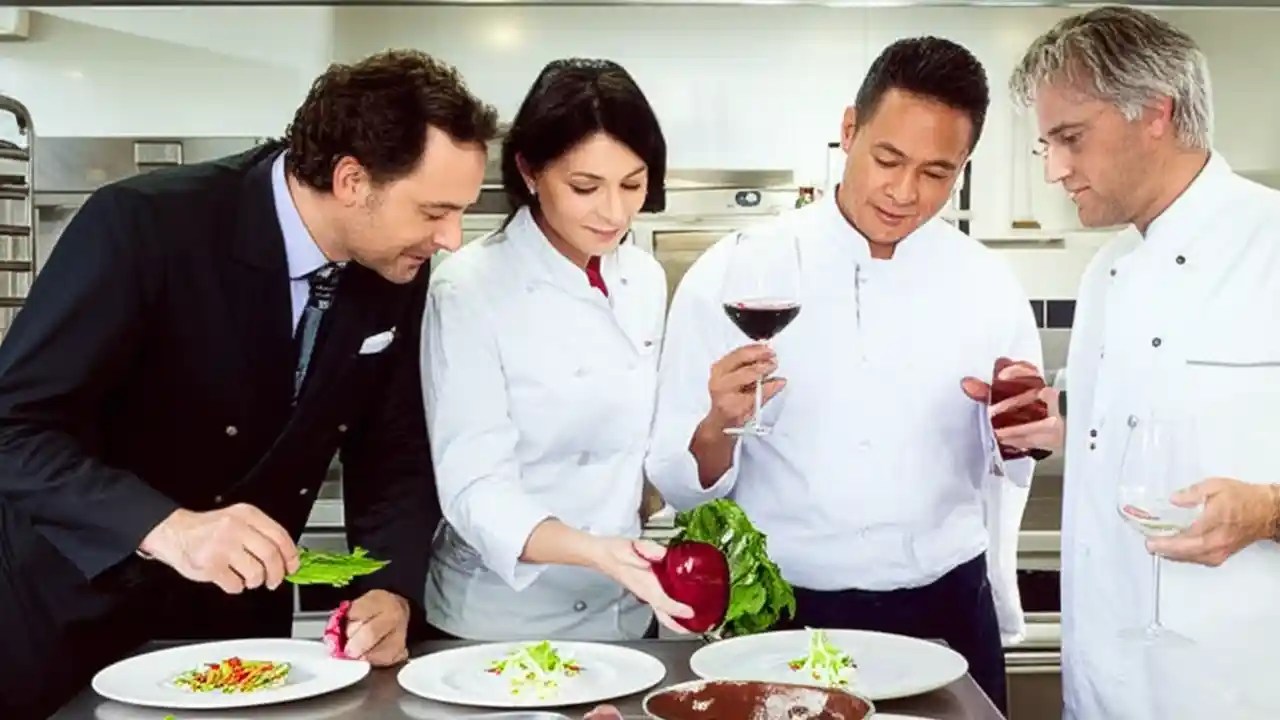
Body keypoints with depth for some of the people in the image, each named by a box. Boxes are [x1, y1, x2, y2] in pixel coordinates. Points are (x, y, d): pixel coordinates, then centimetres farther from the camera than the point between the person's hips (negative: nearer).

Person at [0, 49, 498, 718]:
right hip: (70, 607, -4)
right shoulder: (145, 223, -24)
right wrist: (168, 528, -39)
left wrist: (393, 593, -18)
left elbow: (394, 459, -2)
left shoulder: (396, 276, -8)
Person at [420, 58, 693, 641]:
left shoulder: (645, 280, 1)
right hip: (499, 625, -5)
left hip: (624, 616, 5)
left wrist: (639, 566, 0)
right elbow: (473, 485, -21)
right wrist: (590, 550, -35)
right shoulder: (468, 290, -17)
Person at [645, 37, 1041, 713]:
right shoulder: (731, 273, -10)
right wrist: (717, 430, -29)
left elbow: (1014, 462, 9)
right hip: (782, 615, -2)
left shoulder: (989, 286, -3)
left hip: (946, 613, 2)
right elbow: (681, 485, -8)